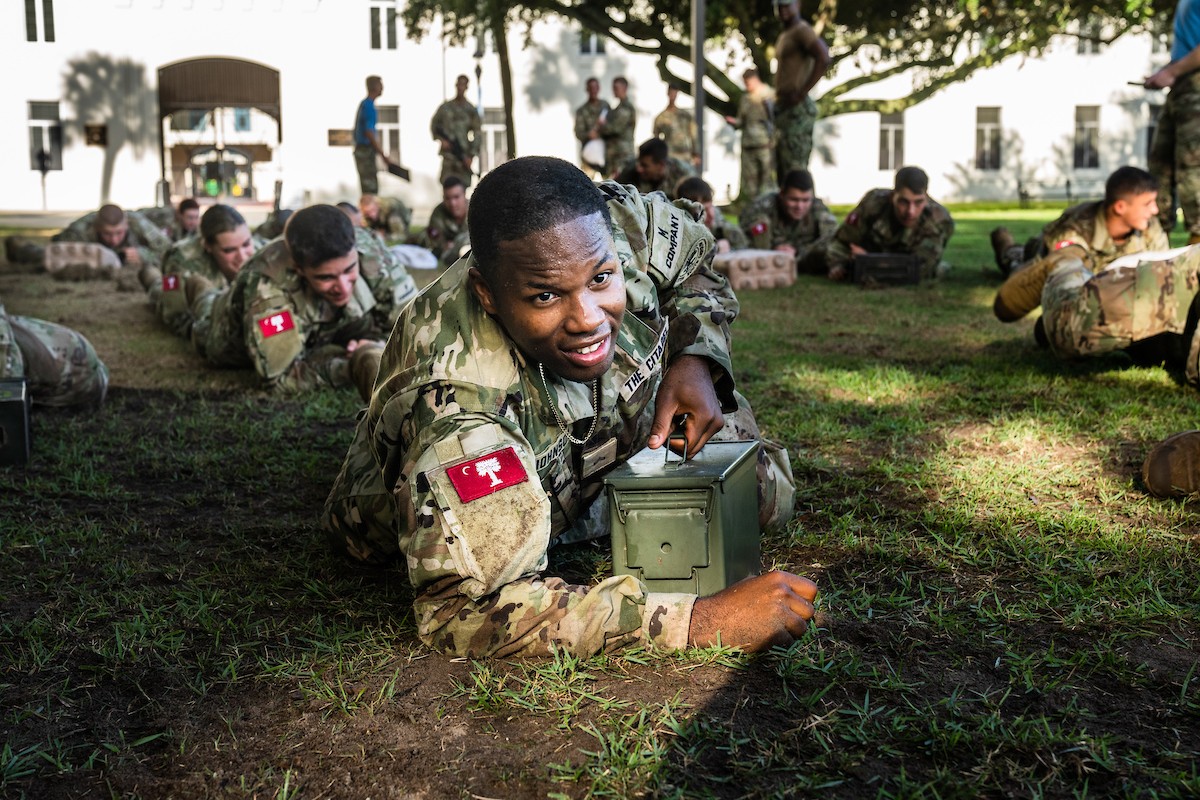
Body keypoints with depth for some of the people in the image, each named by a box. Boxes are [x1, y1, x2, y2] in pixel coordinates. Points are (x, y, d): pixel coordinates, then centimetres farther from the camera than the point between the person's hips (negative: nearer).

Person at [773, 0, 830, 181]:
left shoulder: (802, 30, -9)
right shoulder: (785, 35, 21)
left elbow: (823, 59, -24)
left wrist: (801, 93, -23)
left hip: (796, 110, -10)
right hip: (784, 110, 10)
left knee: (795, 171, -14)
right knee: (782, 171, 10)